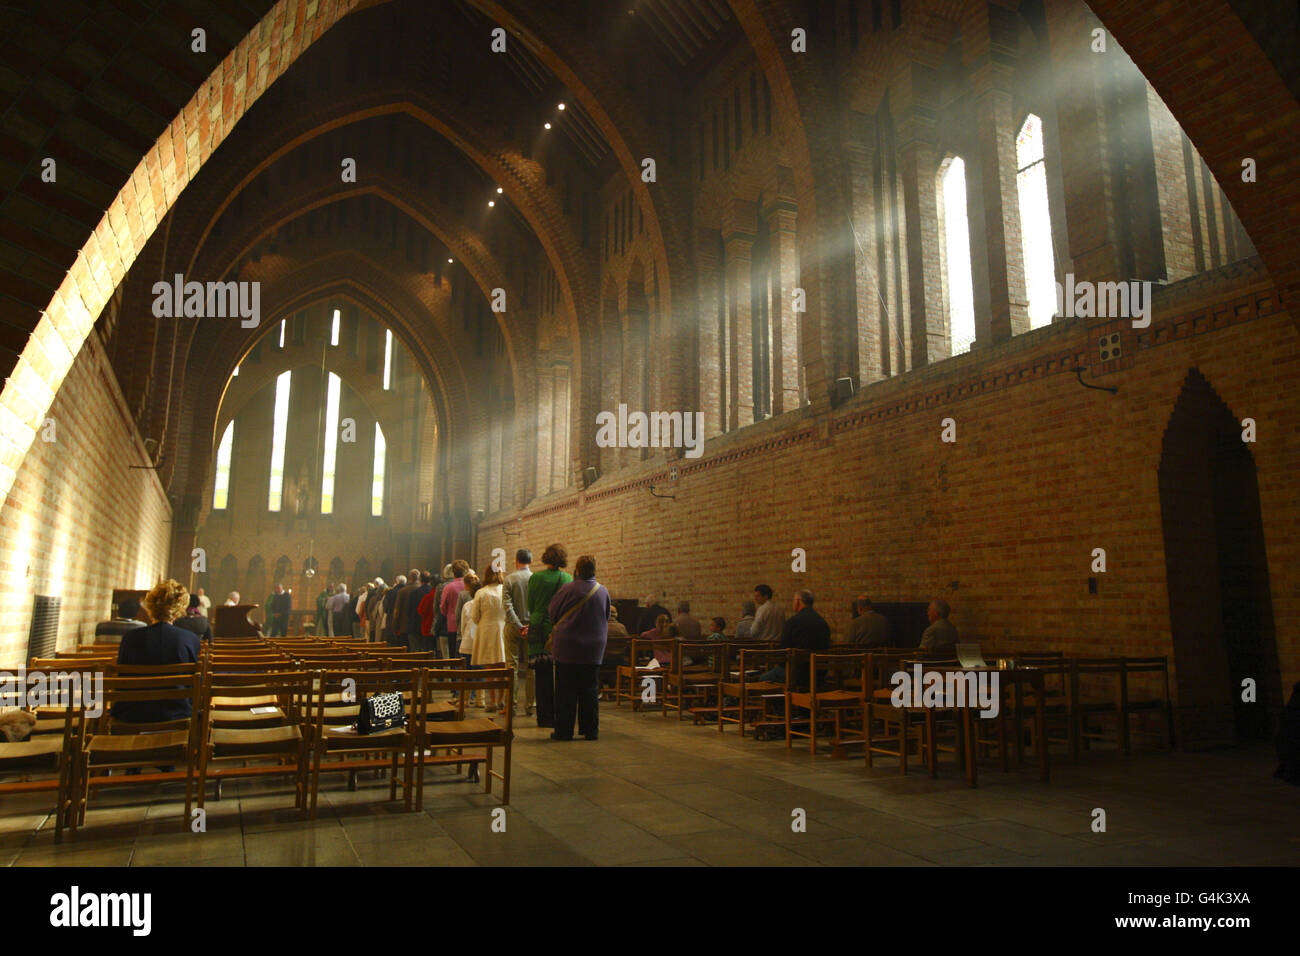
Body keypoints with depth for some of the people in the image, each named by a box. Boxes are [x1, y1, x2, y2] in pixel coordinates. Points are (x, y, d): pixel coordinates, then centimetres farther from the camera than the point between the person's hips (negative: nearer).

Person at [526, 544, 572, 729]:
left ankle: (544, 717, 7)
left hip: (539, 629, -1)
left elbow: (530, 606, 5)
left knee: (542, 675, 4)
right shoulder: (568, 578, 1)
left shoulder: (535, 578, -3)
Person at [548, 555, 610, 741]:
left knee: (566, 692, 4)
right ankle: (590, 730, 15)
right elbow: (606, 618, 12)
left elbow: (551, 612, -1)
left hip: (568, 648, -3)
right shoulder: (603, 591, 0)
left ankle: (564, 731, 8)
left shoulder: (568, 589, -13)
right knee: (590, 691, 11)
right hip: (594, 649, 4)